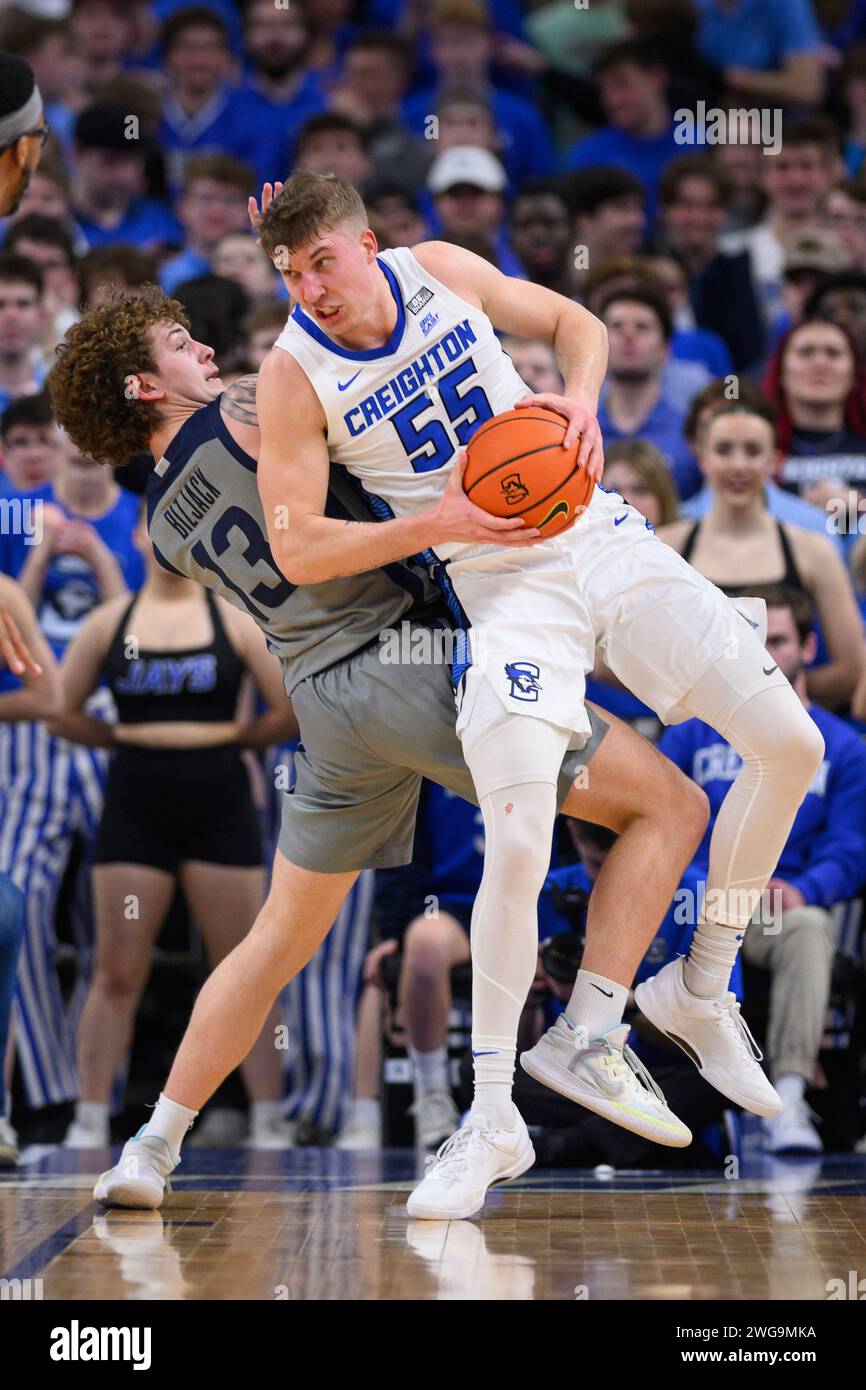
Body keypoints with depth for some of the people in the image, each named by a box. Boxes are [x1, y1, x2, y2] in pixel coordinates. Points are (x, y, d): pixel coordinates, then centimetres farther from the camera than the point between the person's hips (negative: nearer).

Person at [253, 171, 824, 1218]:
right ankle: (493, 1119, -7)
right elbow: (295, 550, -10)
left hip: (606, 538, 4)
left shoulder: (441, 269, -1)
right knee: (517, 846, -21)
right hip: (506, 589, -4)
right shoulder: (293, 376, -10)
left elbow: (575, 323, 14)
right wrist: (437, 523, -20)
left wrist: (581, 400, -8)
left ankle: (699, 991, 19)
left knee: (791, 747, 1)